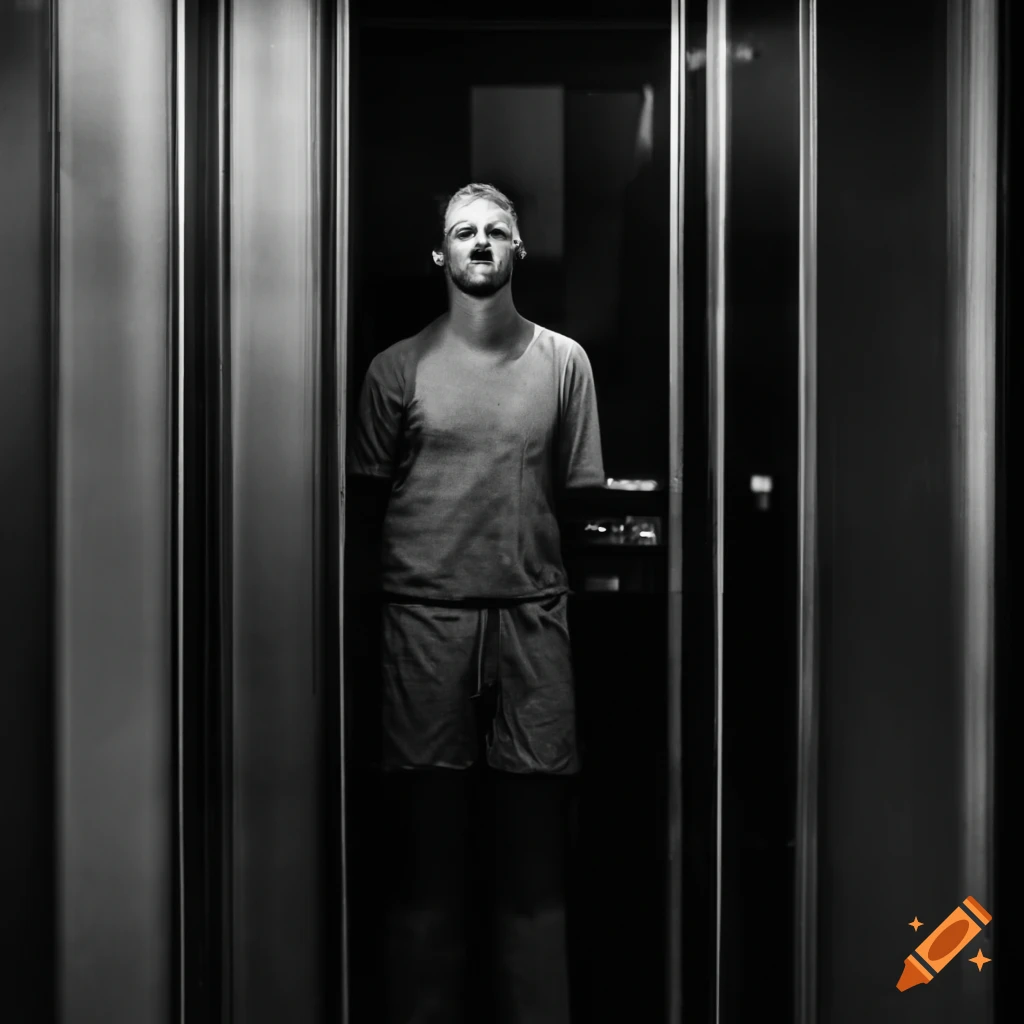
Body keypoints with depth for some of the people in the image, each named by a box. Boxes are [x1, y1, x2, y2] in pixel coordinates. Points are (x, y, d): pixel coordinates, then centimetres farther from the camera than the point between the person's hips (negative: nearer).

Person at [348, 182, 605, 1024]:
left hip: (531, 610, 1)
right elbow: (368, 492, 8)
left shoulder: (564, 360, 7)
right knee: (428, 828, 5)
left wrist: (519, 539, 5)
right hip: (426, 612, 0)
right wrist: (432, 547, 5)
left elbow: (578, 491, 9)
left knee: (535, 825, 3)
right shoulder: (400, 367, 4)